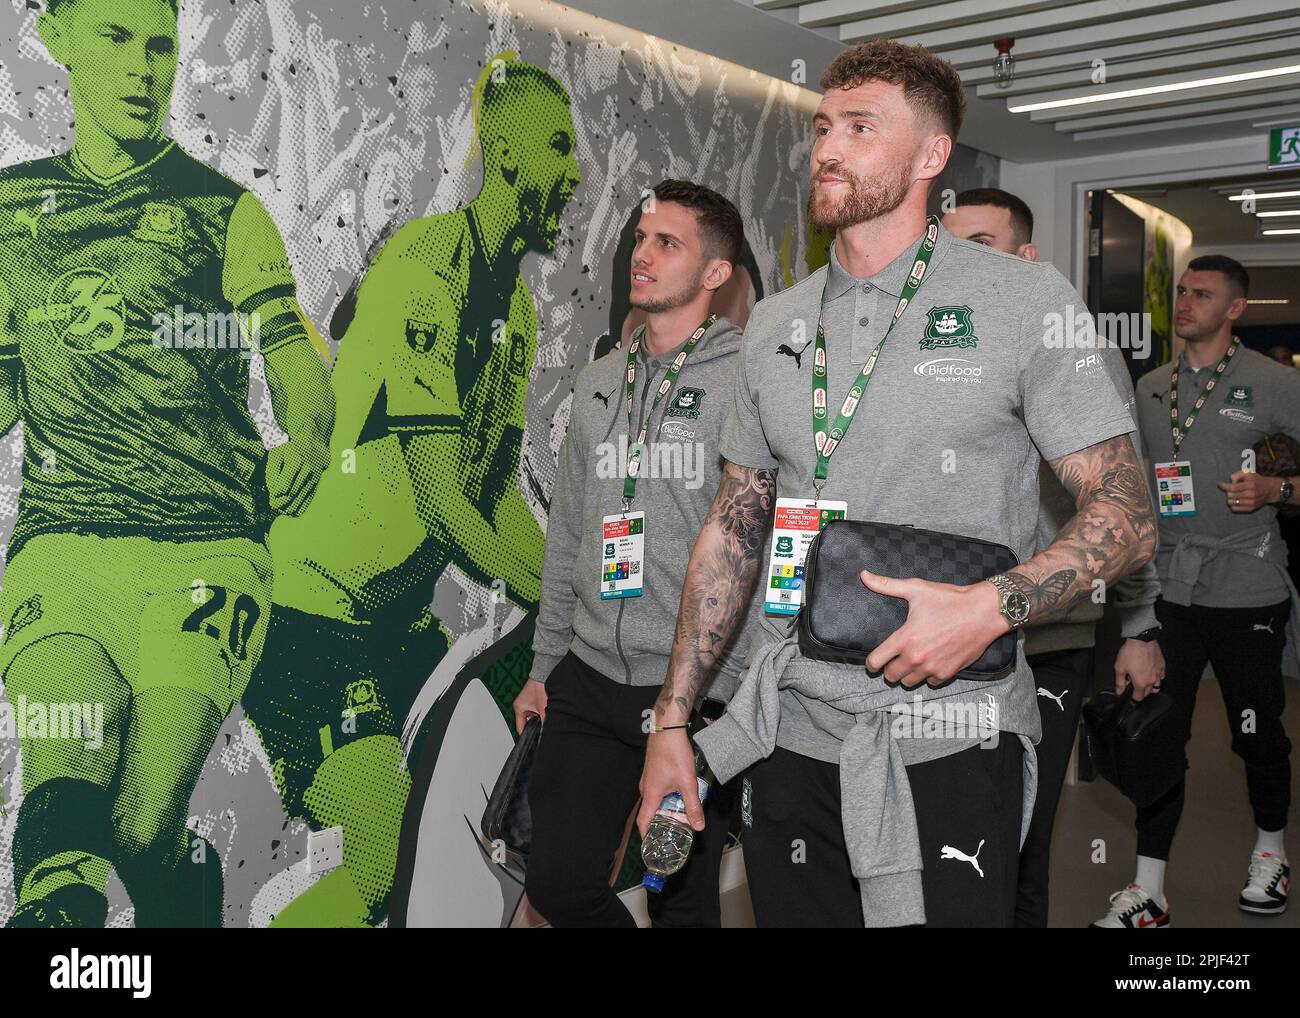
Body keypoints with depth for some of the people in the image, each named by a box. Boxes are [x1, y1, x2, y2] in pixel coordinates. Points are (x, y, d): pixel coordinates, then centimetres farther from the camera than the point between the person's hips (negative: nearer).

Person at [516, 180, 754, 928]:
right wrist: (545, 665, 16)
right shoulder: (599, 383, 12)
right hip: (589, 684, 5)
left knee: (683, 900, 9)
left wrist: (734, 696, -14)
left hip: (702, 691, -5)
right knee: (559, 884, 8)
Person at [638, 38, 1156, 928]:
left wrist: (992, 606, -23)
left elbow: (1127, 517, -5)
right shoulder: (774, 326, 9)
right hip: (792, 736, 4)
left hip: (950, 743, -4)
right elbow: (732, 531, 12)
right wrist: (671, 720, 9)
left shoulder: (1026, 301, -4)